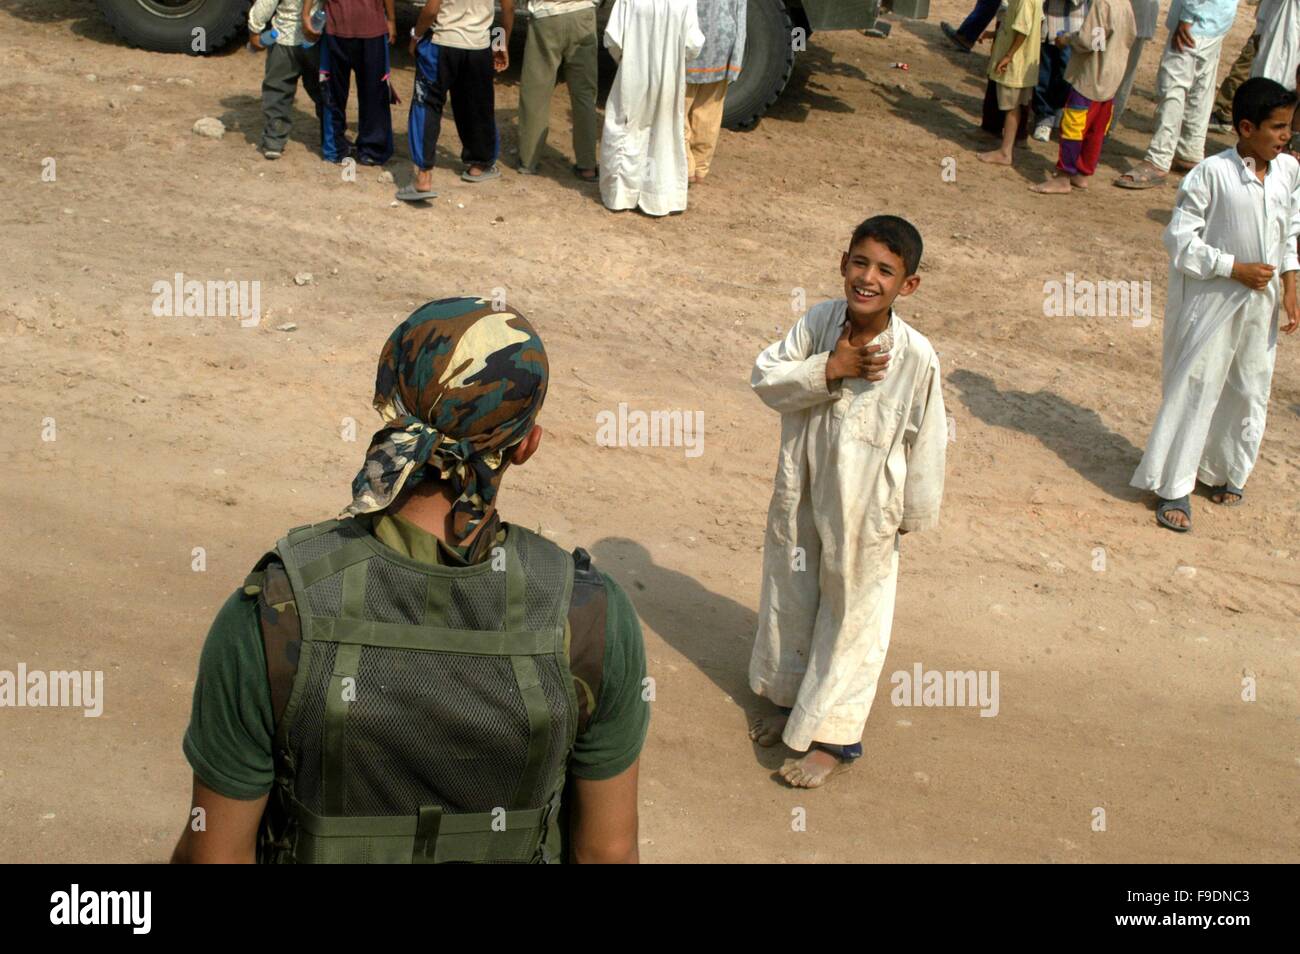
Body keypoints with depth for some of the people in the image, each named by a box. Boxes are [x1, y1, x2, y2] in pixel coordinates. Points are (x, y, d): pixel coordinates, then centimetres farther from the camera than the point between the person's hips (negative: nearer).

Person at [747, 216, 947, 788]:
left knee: (850, 616, 11)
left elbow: (927, 442, -11)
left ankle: (835, 736, 28)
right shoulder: (819, 322, -12)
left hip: (864, 510, -4)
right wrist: (828, 371, -24)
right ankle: (790, 698, 46)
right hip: (801, 494, 4)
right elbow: (765, 378, -10)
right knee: (790, 599, 22)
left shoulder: (916, 357, -21)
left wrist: (914, 513, -3)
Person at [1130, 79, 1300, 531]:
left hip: (1261, 304, 6)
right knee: (1193, 389, 0)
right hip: (1212, 301, -5)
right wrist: (1235, 269, -17)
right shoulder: (1212, 173, -17)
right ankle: (1174, 486, 11)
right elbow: (1179, 238, -15)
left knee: (1249, 391, 15)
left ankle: (1226, 472, 36)